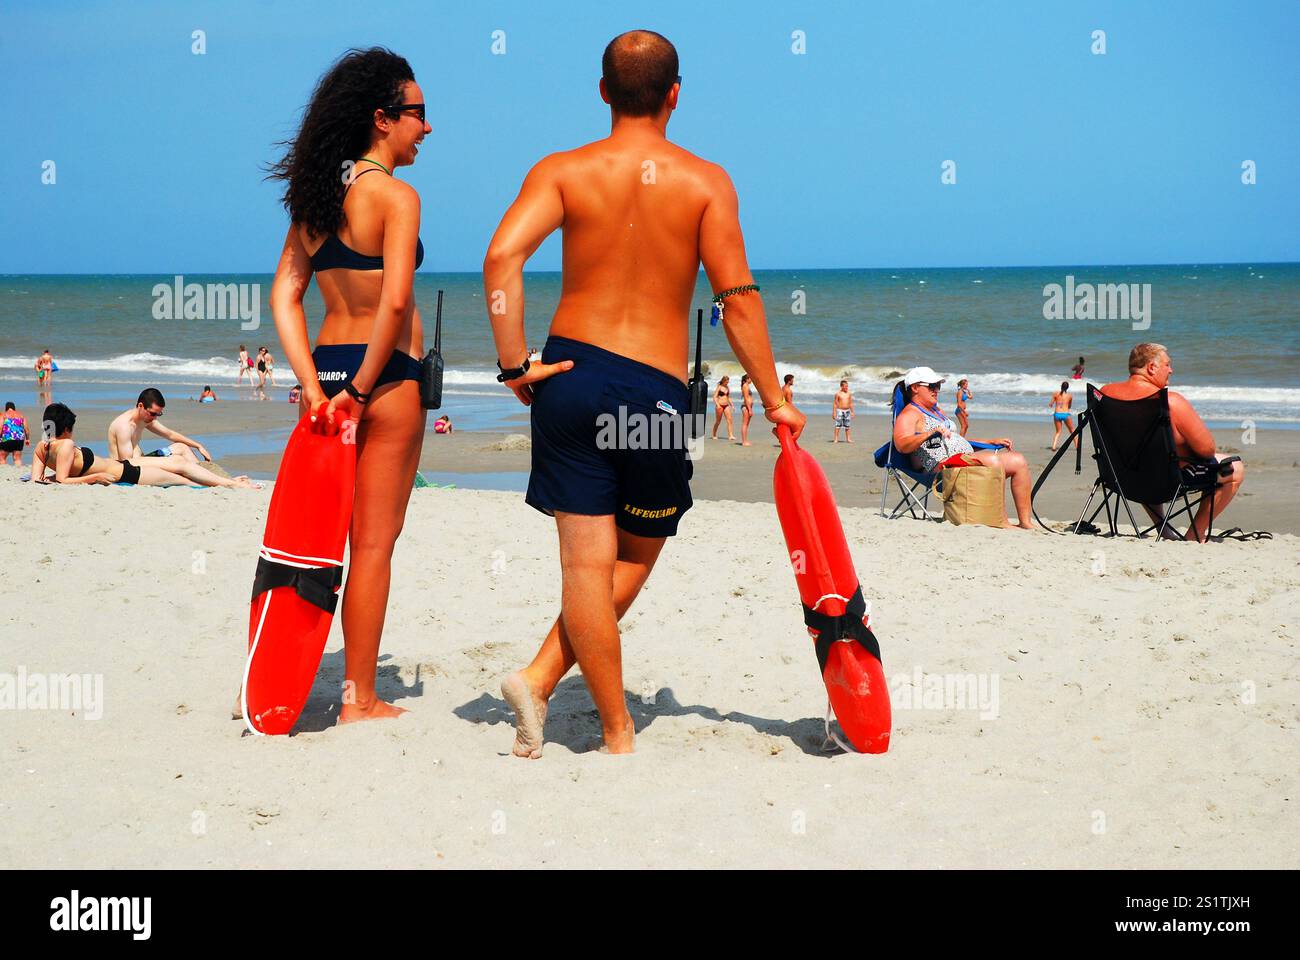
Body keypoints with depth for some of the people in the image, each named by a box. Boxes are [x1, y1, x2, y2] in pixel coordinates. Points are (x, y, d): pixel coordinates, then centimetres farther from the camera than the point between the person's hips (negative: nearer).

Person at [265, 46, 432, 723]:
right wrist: (363, 388, -15)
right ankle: (359, 700, 7)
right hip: (387, 377, -7)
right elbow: (396, 301, -23)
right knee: (373, 541, 1)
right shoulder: (395, 195, -12)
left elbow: (284, 295, 5)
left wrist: (314, 385, -1)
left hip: (330, 365, 7)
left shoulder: (314, 196, 9)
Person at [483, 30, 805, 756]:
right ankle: (543, 677, 5)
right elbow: (738, 296, -5)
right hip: (658, 389, -1)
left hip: (573, 376, 1)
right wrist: (774, 400, 1)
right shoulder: (706, 182, -1)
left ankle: (619, 735, 6)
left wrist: (515, 365, -8)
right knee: (637, 554, 17)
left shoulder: (564, 172, 1)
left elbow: (503, 256, -14)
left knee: (587, 561, 4)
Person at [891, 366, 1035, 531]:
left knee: (1018, 460, -2)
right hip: (941, 464, -10)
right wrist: (931, 433, -33)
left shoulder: (937, 411, 29)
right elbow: (901, 445, -20)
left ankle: (1026, 522, -6)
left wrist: (992, 442, 26)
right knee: (992, 460, -32)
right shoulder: (909, 414, -2)